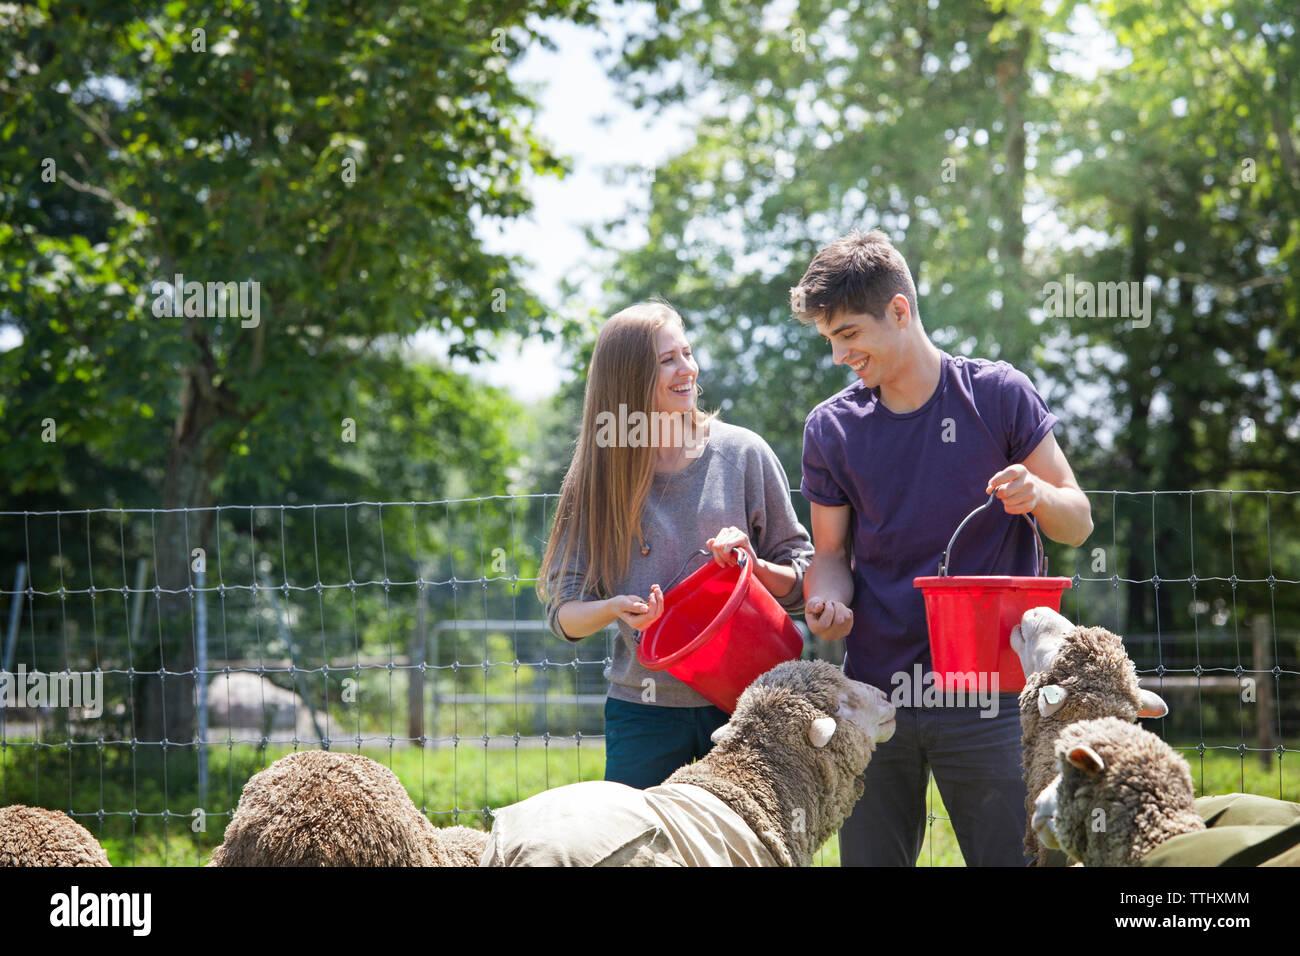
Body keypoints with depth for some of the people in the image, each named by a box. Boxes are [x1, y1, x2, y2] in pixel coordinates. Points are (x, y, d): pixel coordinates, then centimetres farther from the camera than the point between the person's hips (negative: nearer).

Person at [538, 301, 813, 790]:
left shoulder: (742, 453, 1)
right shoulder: (599, 477, 4)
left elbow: (803, 579, 5)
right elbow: (564, 612, 2)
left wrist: (754, 568, -15)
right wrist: (615, 607, -18)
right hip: (643, 709, 1)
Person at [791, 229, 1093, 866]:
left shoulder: (998, 395, -1)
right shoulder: (831, 427, 6)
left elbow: (1077, 525, 3)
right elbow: (831, 551, 13)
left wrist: (1038, 493, -19)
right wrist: (828, 601, -9)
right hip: (872, 694, 3)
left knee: (1007, 856, -2)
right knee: (868, 857, 7)